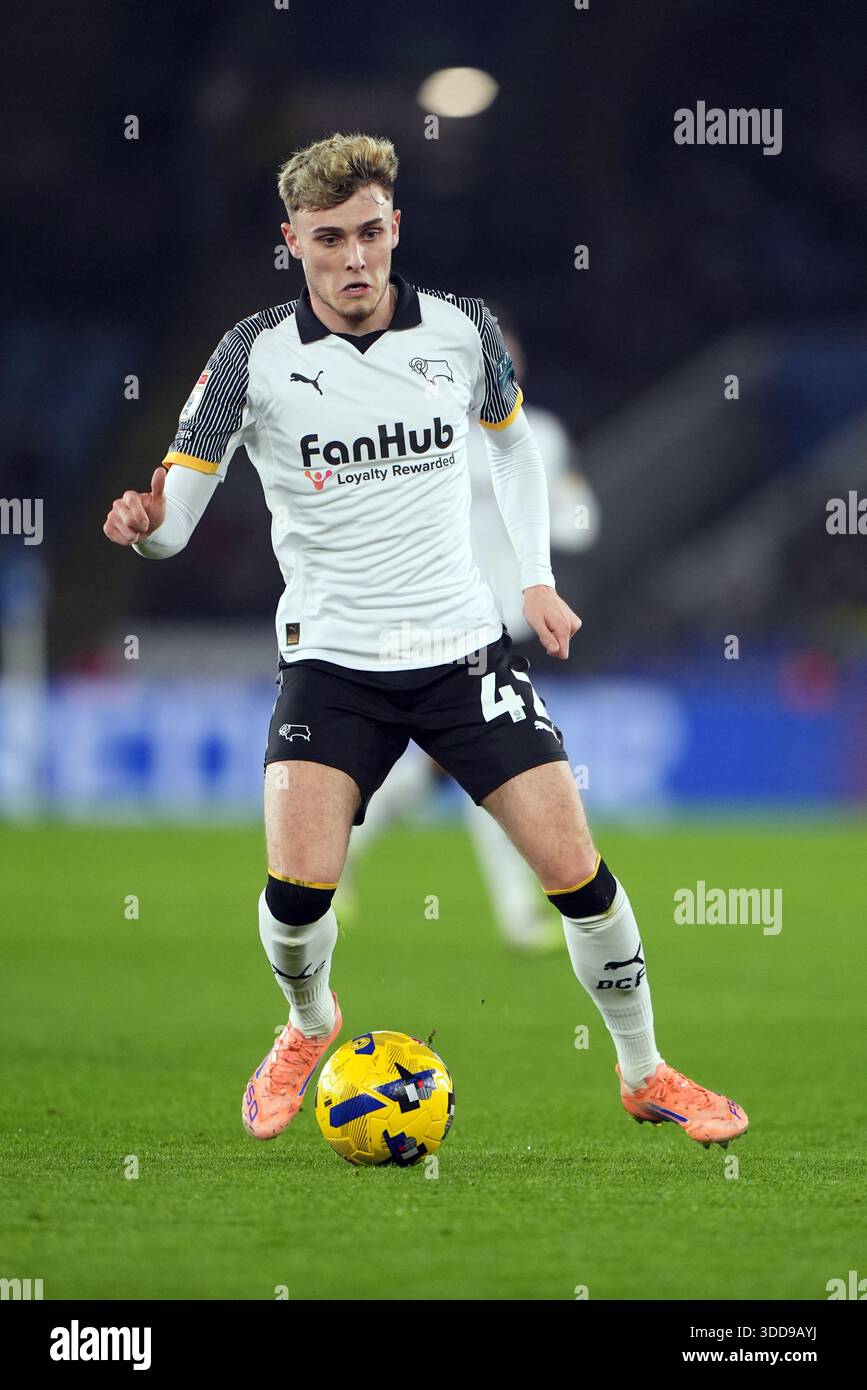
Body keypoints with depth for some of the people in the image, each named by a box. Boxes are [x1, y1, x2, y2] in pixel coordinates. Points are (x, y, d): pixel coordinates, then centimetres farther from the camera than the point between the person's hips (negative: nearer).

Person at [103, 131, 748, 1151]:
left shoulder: (460, 330, -3)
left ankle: (645, 1074, 18)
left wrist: (537, 579, 13)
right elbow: (176, 508, -9)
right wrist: (146, 523, -33)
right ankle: (309, 1027, 16)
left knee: (575, 873, -5)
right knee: (298, 889, -19)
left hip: (464, 644, 2)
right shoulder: (255, 356, -10)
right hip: (332, 657, -2)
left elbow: (512, 440, 18)